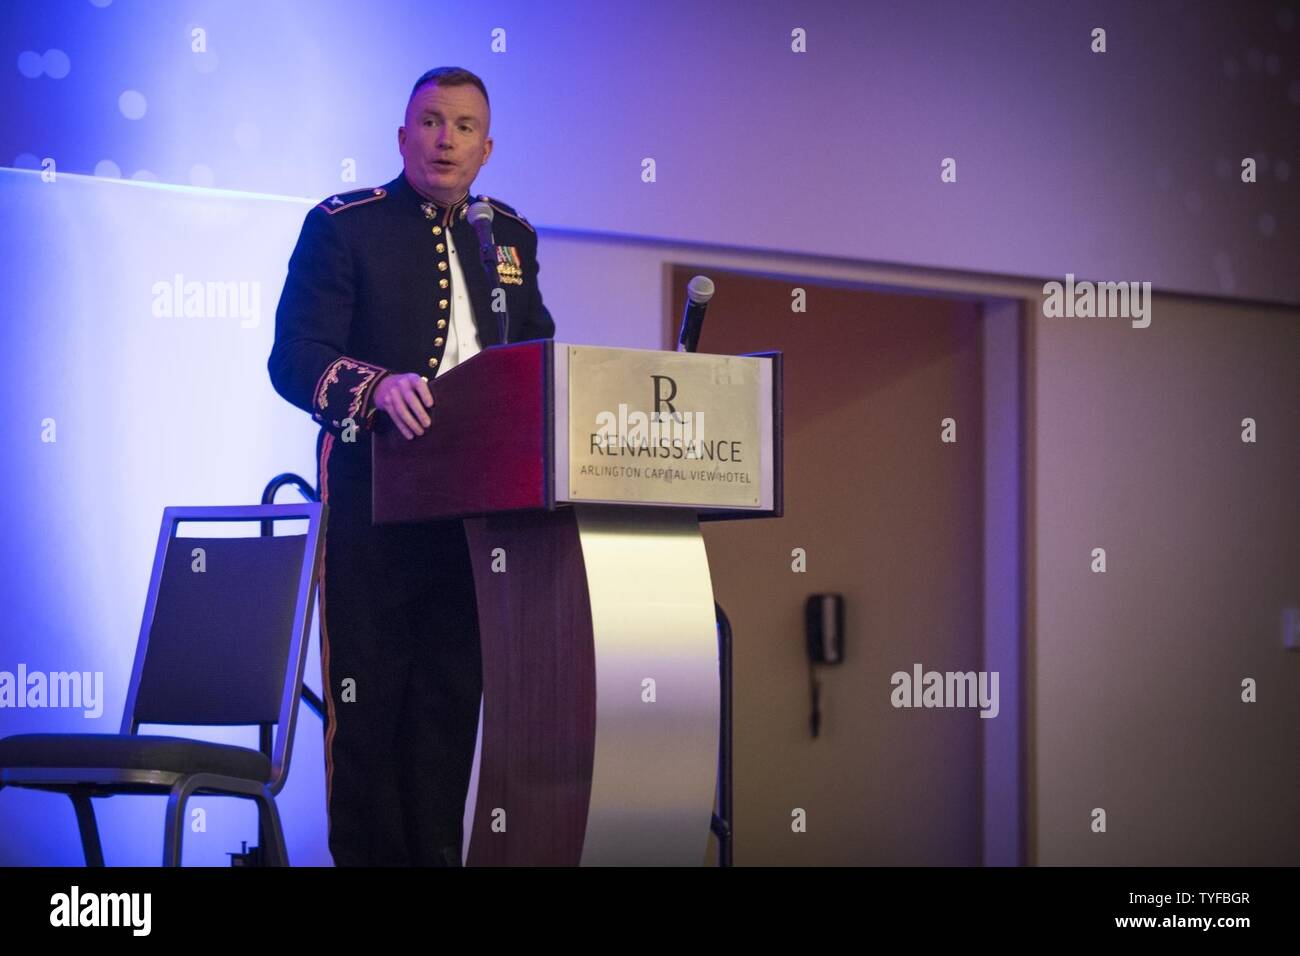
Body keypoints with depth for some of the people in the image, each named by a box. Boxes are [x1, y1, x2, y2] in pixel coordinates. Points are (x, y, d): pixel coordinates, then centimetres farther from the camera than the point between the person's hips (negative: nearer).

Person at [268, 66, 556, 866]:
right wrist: (379, 388, -28)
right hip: (376, 506, -5)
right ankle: (370, 857, 0)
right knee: (369, 701, -5)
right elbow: (294, 358, -9)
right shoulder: (343, 226, 0)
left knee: (453, 700, 7)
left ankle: (437, 855, 11)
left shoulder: (511, 238, 18)